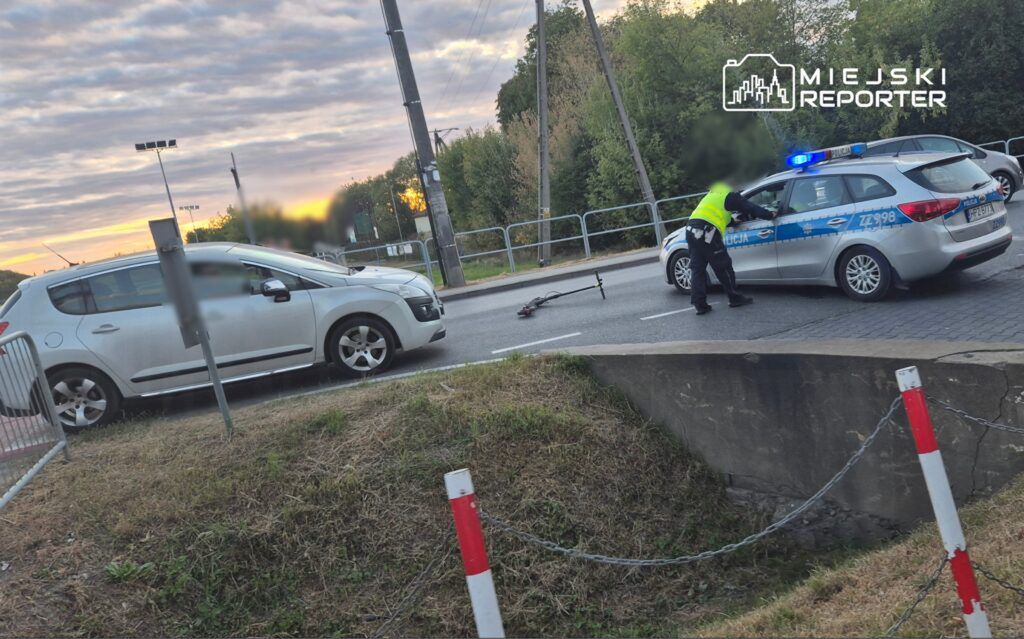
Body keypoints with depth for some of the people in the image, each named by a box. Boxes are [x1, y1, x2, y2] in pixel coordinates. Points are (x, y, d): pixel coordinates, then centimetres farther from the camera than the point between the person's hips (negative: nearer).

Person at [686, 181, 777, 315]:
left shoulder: (712, 195, 32)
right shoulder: (730, 195, 8)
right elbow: (751, 207, 7)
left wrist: (735, 220, 33)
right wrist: (770, 215, 17)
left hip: (691, 228, 7)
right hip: (707, 231, -7)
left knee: (697, 269, 7)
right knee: (723, 267, 4)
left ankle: (700, 304, 3)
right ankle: (735, 298, 13)